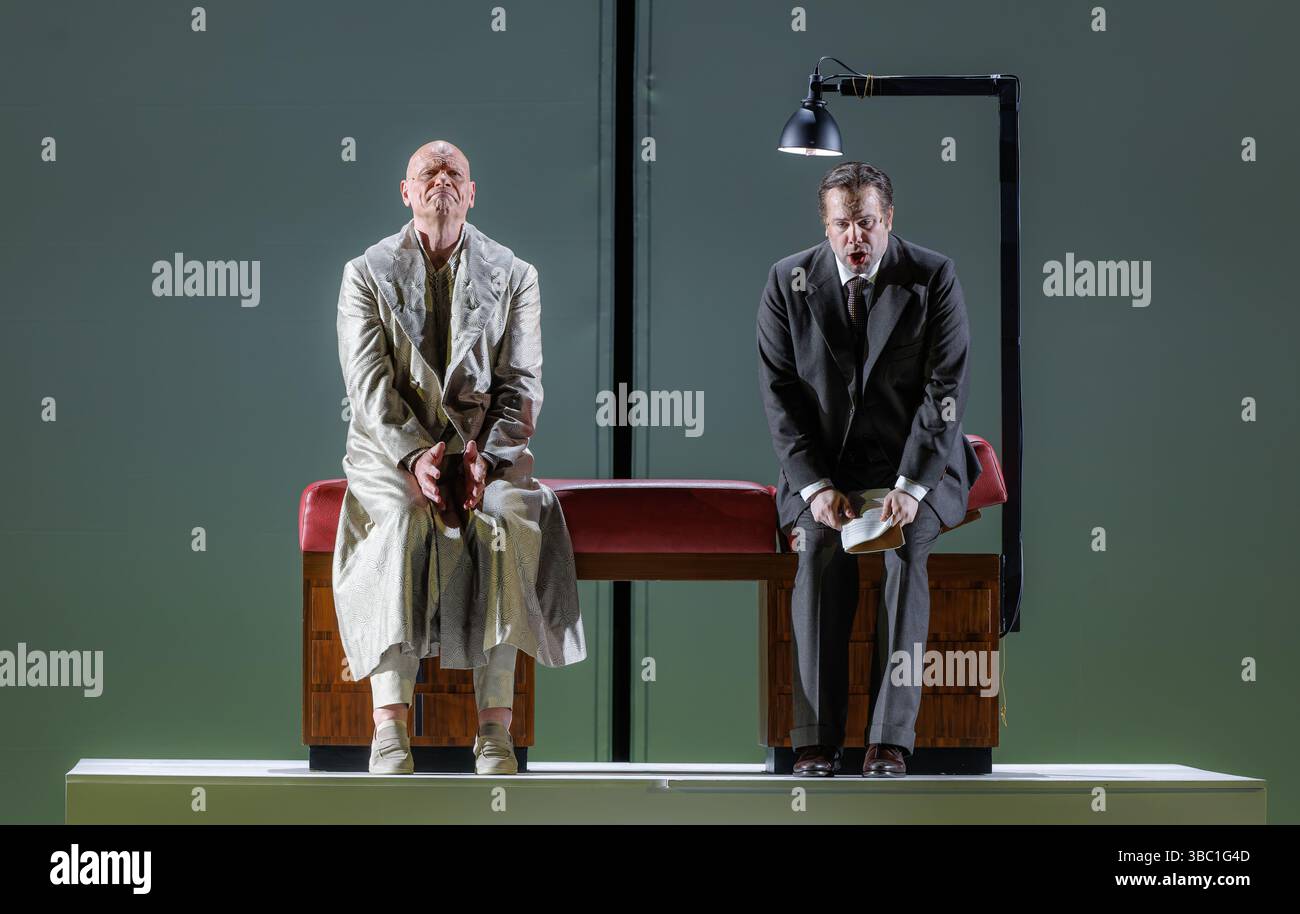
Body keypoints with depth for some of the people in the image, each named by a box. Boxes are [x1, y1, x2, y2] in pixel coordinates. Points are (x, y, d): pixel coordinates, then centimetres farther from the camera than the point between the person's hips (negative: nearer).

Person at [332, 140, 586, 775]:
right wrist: (414, 456, -19)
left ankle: (495, 730, -31)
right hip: (392, 450, -1)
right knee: (400, 523, -34)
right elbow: (368, 383, -3)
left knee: (507, 522, -32)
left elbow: (521, 384, 2)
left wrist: (485, 459, -15)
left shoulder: (513, 276, 9)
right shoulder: (367, 274, 7)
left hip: (486, 451, 1)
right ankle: (390, 727, -36)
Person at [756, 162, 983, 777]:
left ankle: (891, 738, -27)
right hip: (821, 464, 1)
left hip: (914, 462, -1)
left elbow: (946, 390, -9)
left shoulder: (934, 278, -6)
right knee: (819, 550, -27)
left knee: (906, 550, -28)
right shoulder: (789, 282, -1)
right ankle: (816, 738, -27)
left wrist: (911, 486, -20)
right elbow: (780, 393, -3)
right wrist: (815, 486, -16)